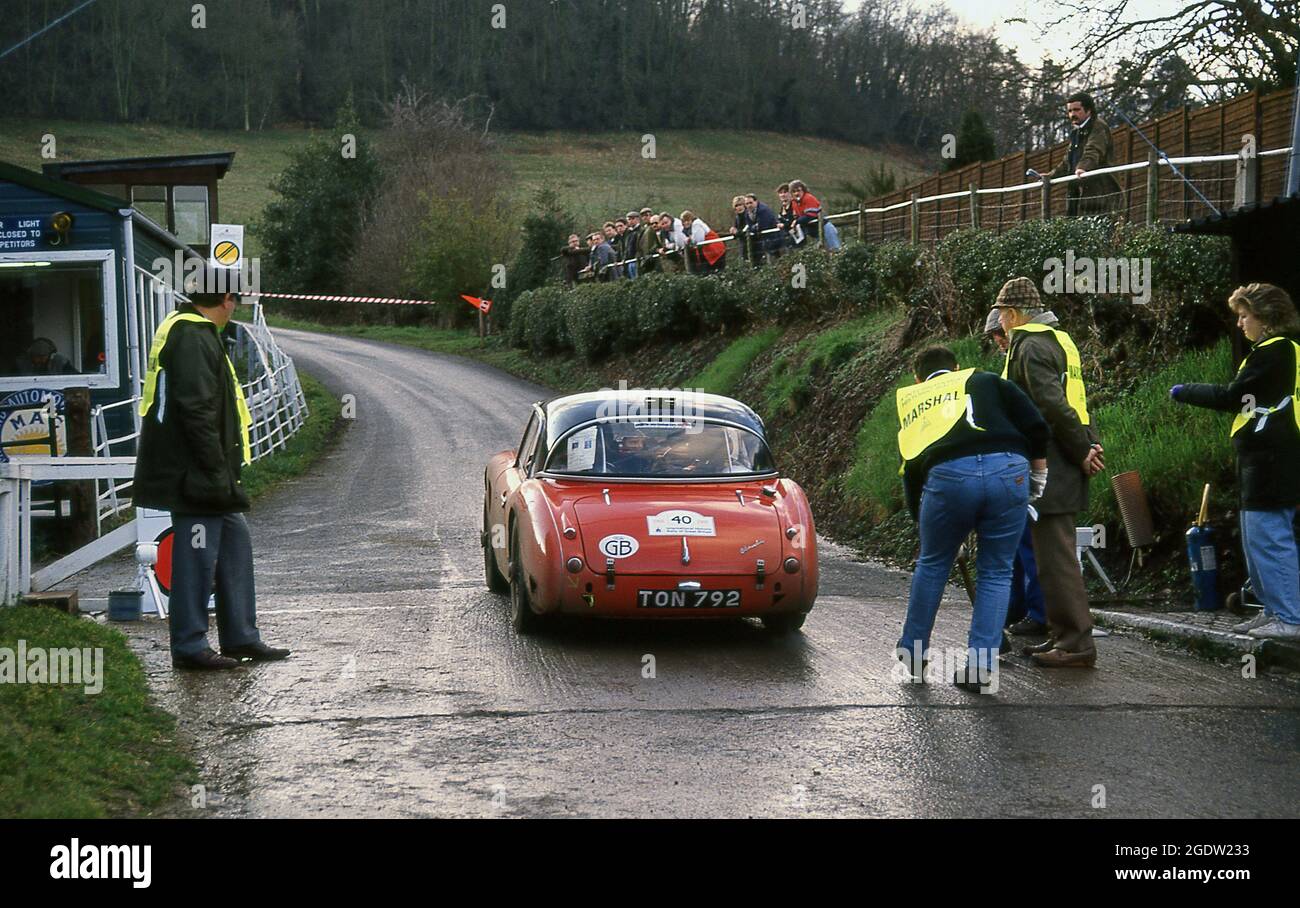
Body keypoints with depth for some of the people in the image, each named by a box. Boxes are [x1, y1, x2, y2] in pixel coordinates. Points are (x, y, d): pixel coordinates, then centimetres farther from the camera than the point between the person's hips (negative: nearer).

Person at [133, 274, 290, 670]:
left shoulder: (191, 332, 18)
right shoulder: (192, 337, -16)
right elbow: (196, 409, -23)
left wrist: (223, 468, 20)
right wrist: (216, 470, -20)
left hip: (200, 473, 11)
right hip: (195, 474, -11)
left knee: (235, 541, 15)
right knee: (197, 555, -4)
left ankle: (241, 637, 22)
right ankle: (189, 647, 4)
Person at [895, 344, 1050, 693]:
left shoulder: (910, 403, 31)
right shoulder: (985, 381, 25)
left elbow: (910, 471, 33)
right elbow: (1036, 427, 11)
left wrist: (920, 517, 45)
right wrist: (1038, 476, 23)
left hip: (947, 477, 1)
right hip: (1008, 471, -1)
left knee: (932, 565, 24)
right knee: (996, 573, 14)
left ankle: (912, 652, 35)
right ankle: (982, 668, 11)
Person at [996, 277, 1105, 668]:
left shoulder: (1030, 348, -13)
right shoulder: (1060, 340, 19)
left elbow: (1055, 407, -21)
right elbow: (1079, 401, 18)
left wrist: (1082, 451, -14)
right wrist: (1090, 446, 11)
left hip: (1048, 468, -10)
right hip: (1064, 467, 10)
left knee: (1055, 555, -8)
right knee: (1055, 552, 15)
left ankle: (1077, 643, -7)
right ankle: (1063, 636, 22)